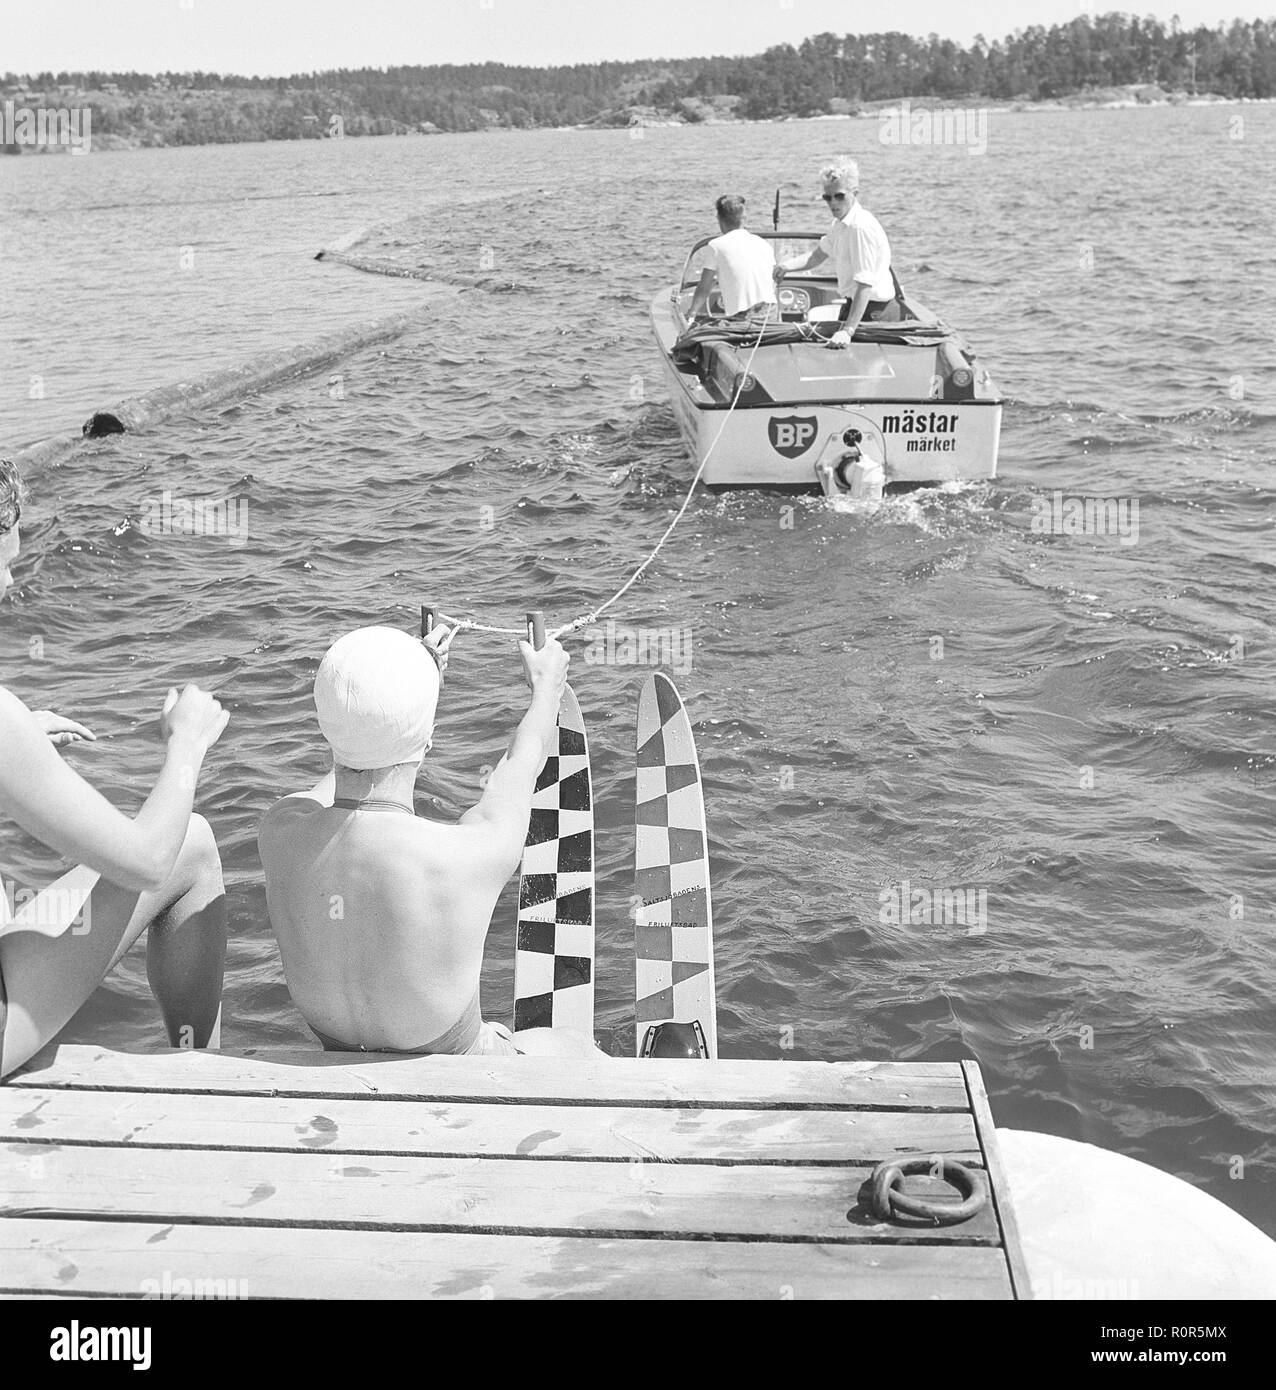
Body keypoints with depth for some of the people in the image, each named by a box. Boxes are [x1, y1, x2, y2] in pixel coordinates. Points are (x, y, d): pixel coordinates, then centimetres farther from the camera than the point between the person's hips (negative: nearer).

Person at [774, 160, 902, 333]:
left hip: (876, 312, -9)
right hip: (853, 304, 9)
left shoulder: (862, 226, -24)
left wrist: (848, 331, -36)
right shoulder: (840, 223, 5)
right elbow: (817, 256, 17)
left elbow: (865, 285, -30)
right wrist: (789, 265, -5)